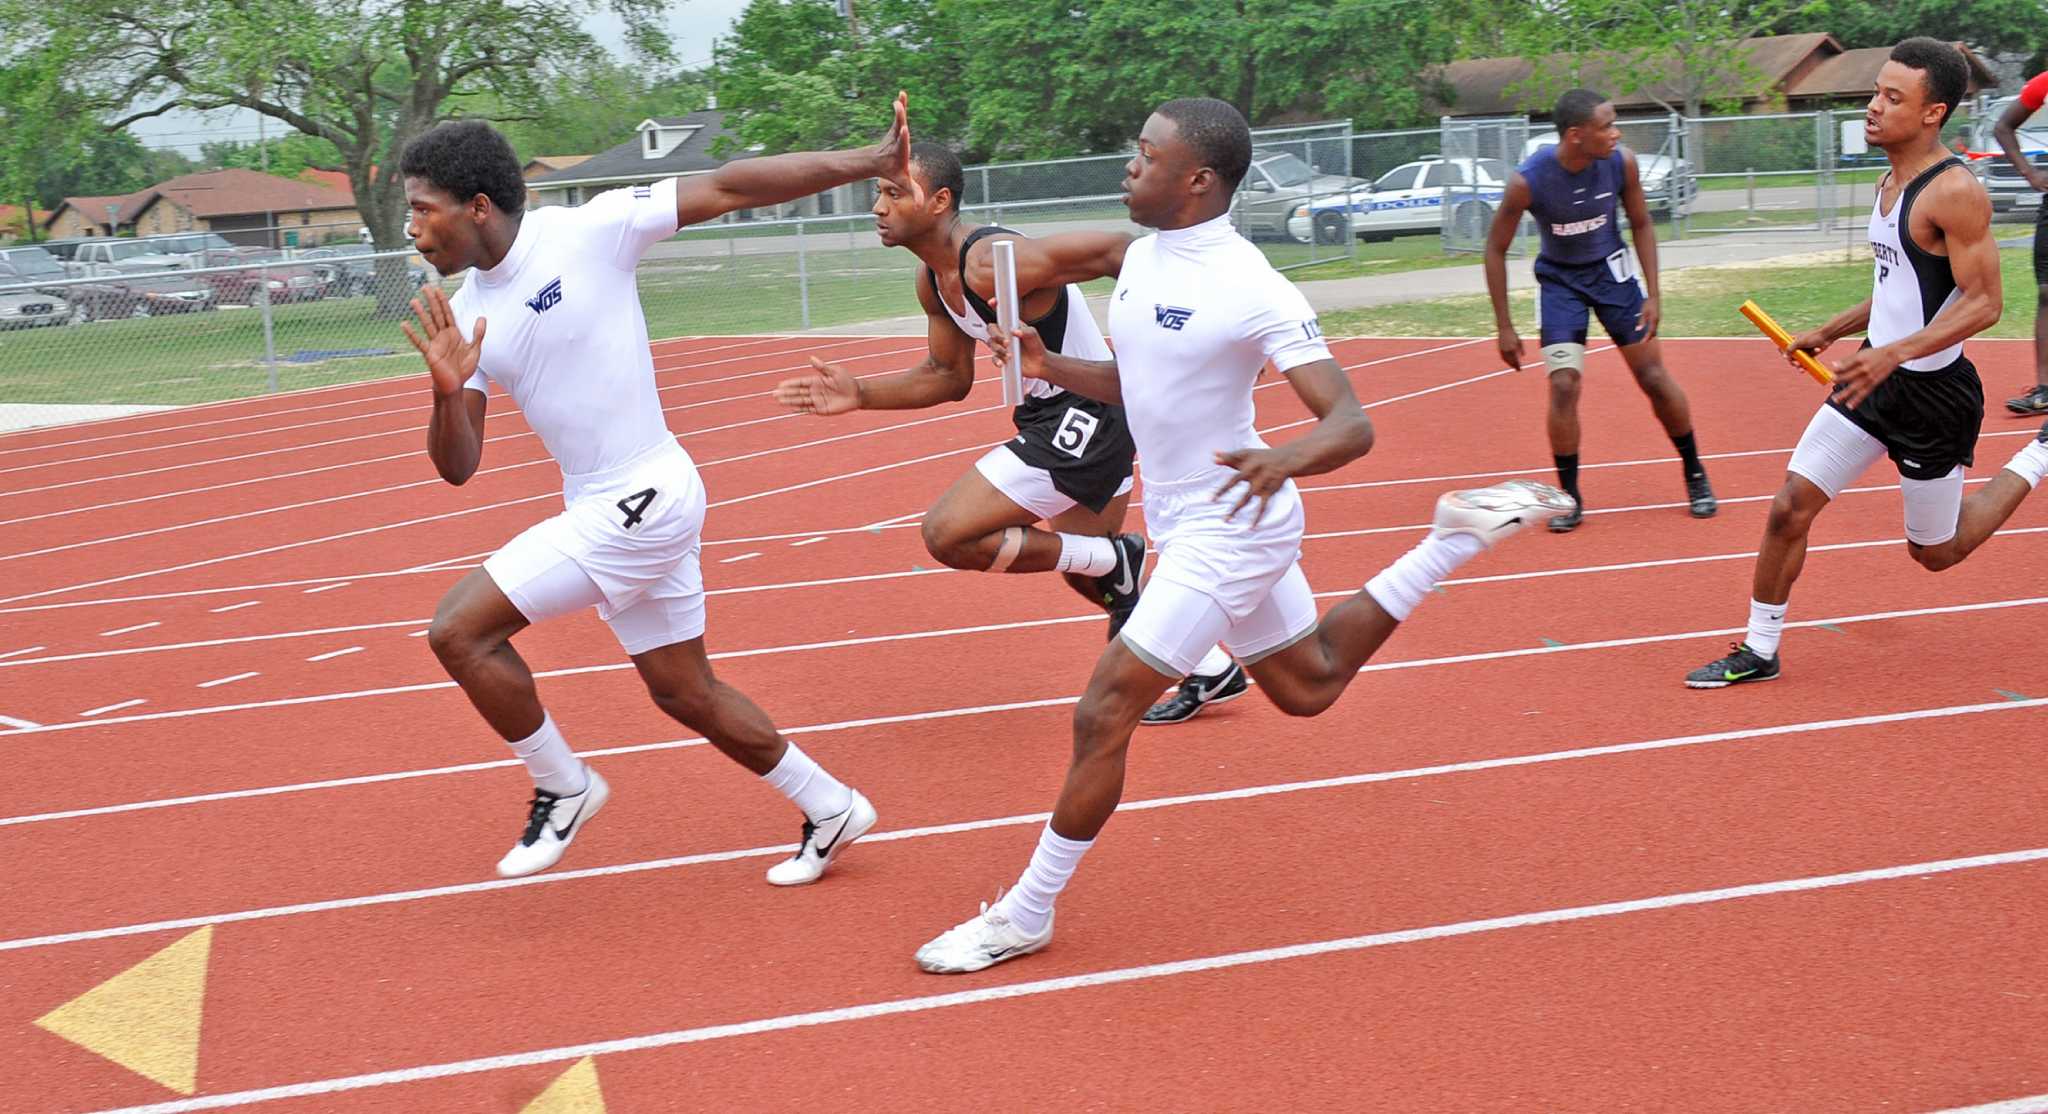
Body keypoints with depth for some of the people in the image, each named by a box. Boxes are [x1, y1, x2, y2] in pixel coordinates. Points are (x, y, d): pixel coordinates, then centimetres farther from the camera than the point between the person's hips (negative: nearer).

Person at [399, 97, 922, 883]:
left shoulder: (588, 232, -15)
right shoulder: (462, 316, 4)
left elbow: (728, 186, -13)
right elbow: (458, 467, 1)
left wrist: (867, 162, -16)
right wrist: (449, 390, -20)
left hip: (644, 500, -8)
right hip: (599, 506, 8)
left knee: (458, 630, -12)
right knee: (685, 693, 17)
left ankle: (562, 788, 8)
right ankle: (832, 811, 35)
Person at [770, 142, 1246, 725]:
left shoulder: (995, 262, -26)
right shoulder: (933, 280, 4)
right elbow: (950, 377, 16)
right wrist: (860, 394, 7)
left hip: (1086, 415, -10)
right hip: (1052, 415, 10)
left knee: (948, 533, -14)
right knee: (1087, 572, 24)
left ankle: (1113, 558, -1)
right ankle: (1212, 670, 39)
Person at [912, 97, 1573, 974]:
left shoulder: (1252, 290, -23)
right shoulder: (1141, 257, 1)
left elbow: (1350, 425, -25)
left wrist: (1285, 460, -47)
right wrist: (1049, 367, -3)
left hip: (1228, 527, -9)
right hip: (1182, 522, 9)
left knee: (1104, 716, -10)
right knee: (1308, 687, 25)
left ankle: (1025, 916, 3)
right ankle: (1456, 538, 34)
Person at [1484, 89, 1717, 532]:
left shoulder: (1621, 162, -18)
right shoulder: (1528, 181, -26)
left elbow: (1641, 224, -1)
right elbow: (1496, 249, -13)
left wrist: (1652, 296, -6)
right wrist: (1504, 326, -12)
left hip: (1611, 270, 2)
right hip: (1559, 279, -2)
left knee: (1654, 376, 2)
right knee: (1564, 386, -13)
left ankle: (1695, 476, 20)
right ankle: (1569, 497, 3)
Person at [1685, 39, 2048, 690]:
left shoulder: (1954, 192, -20)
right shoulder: (1890, 185, 7)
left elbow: (1984, 302, -24)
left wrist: (1895, 353, -33)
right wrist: (1830, 333, 23)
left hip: (1932, 394, -7)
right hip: (1876, 376, 8)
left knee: (1935, 552, 10)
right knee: (1790, 508, 0)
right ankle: (1758, 652, 12)